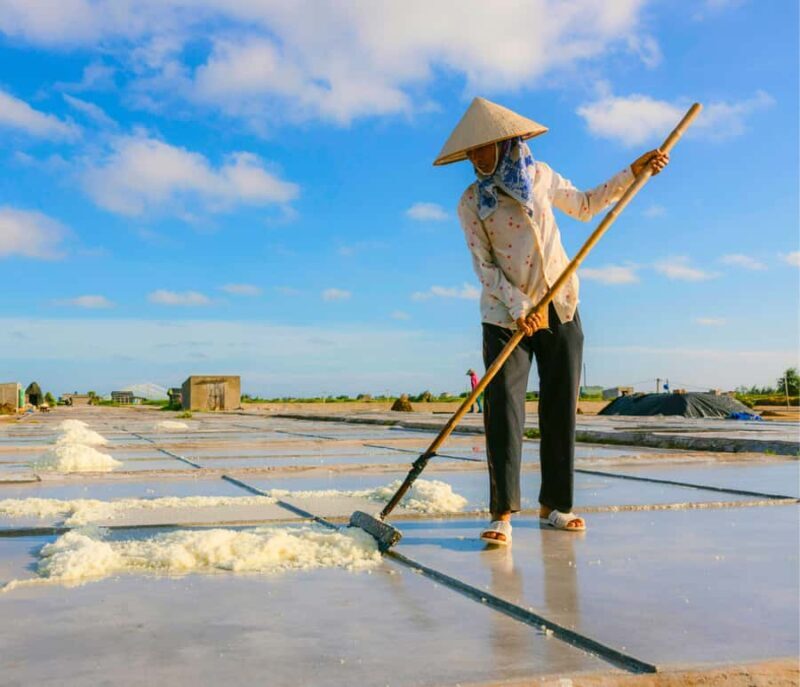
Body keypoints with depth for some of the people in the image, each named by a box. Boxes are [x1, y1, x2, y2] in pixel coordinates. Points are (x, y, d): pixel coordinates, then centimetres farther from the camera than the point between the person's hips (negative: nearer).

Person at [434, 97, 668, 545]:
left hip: (561, 308, 3)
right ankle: (503, 515, -15)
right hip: (505, 314, -3)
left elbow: (585, 205, 22)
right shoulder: (472, 202, -2)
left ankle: (554, 505, 11)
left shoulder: (539, 175, 7)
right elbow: (484, 266, -7)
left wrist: (633, 173, 16)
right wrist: (520, 307, -19)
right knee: (504, 407, -14)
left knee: (561, 407, 3)